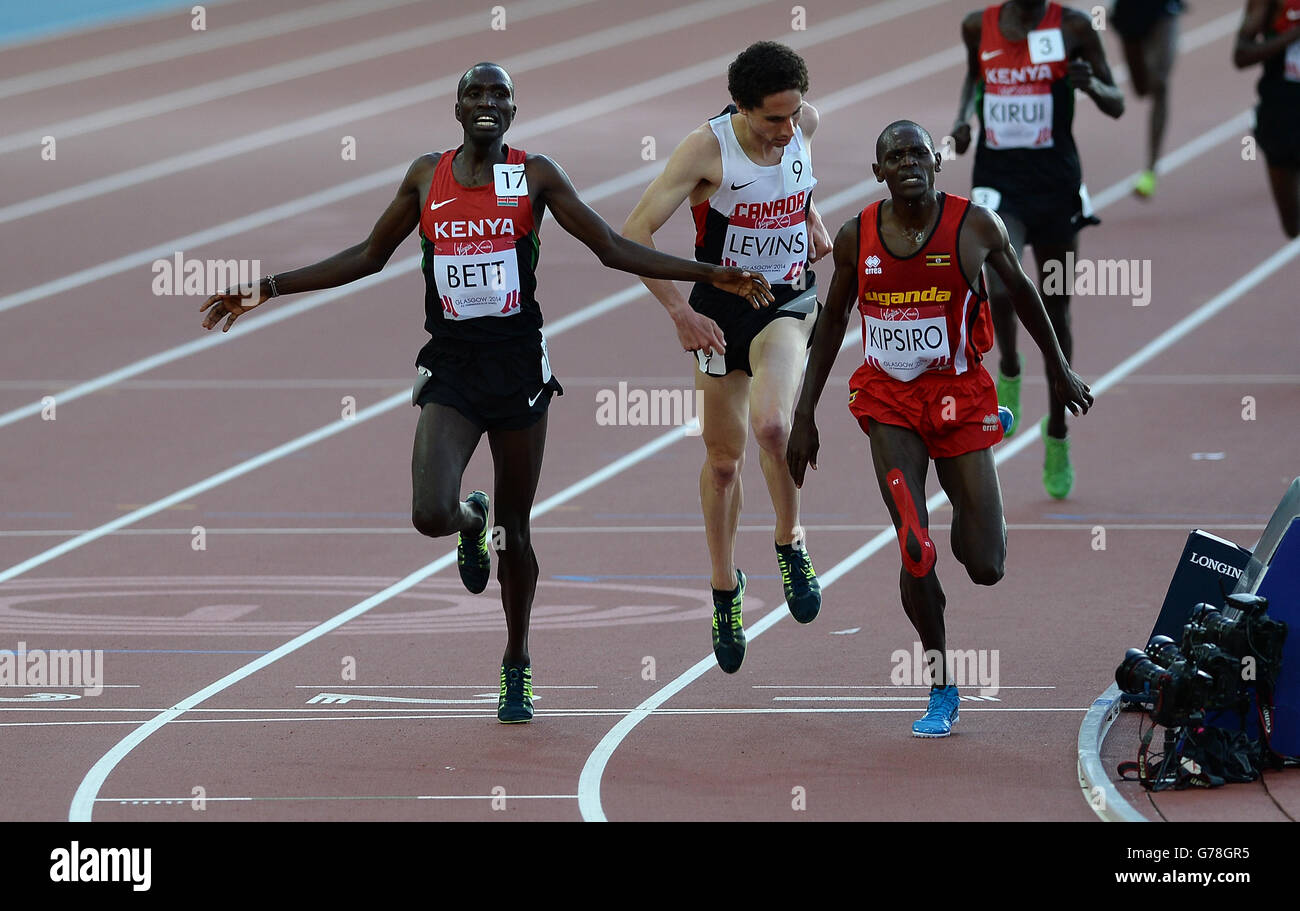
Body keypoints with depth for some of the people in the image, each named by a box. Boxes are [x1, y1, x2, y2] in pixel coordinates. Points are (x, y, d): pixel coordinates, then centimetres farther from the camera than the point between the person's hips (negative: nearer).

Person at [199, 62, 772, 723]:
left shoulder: (534, 175, 1)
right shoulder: (426, 178, 6)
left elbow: (613, 248, 3)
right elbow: (369, 256, 16)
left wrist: (711, 276, -5)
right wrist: (268, 290, 14)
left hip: (517, 364, -1)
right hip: (450, 367, 1)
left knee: (515, 528, 5)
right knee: (431, 513, -19)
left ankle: (517, 668, 23)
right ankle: (471, 521, 20)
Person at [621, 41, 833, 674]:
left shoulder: (805, 122, -8)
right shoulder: (706, 149, -21)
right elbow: (634, 234, -20)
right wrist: (680, 313, -23)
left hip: (788, 303, 1)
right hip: (721, 308, -1)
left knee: (770, 423, -27)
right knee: (723, 458, 10)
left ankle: (790, 540, -2)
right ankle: (725, 588, 31)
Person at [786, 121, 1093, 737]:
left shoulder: (975, 225, -8)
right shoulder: (857, 237, -3)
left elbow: (1021, 291, 9)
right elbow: (831, 322, 10)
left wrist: (1058, 369, 17)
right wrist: (805, 416, 9)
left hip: (960, 396, -1)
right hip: (889, 401, 1)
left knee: (986, 568, -3)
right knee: (916, 552, -14)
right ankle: (941, 690, 4)